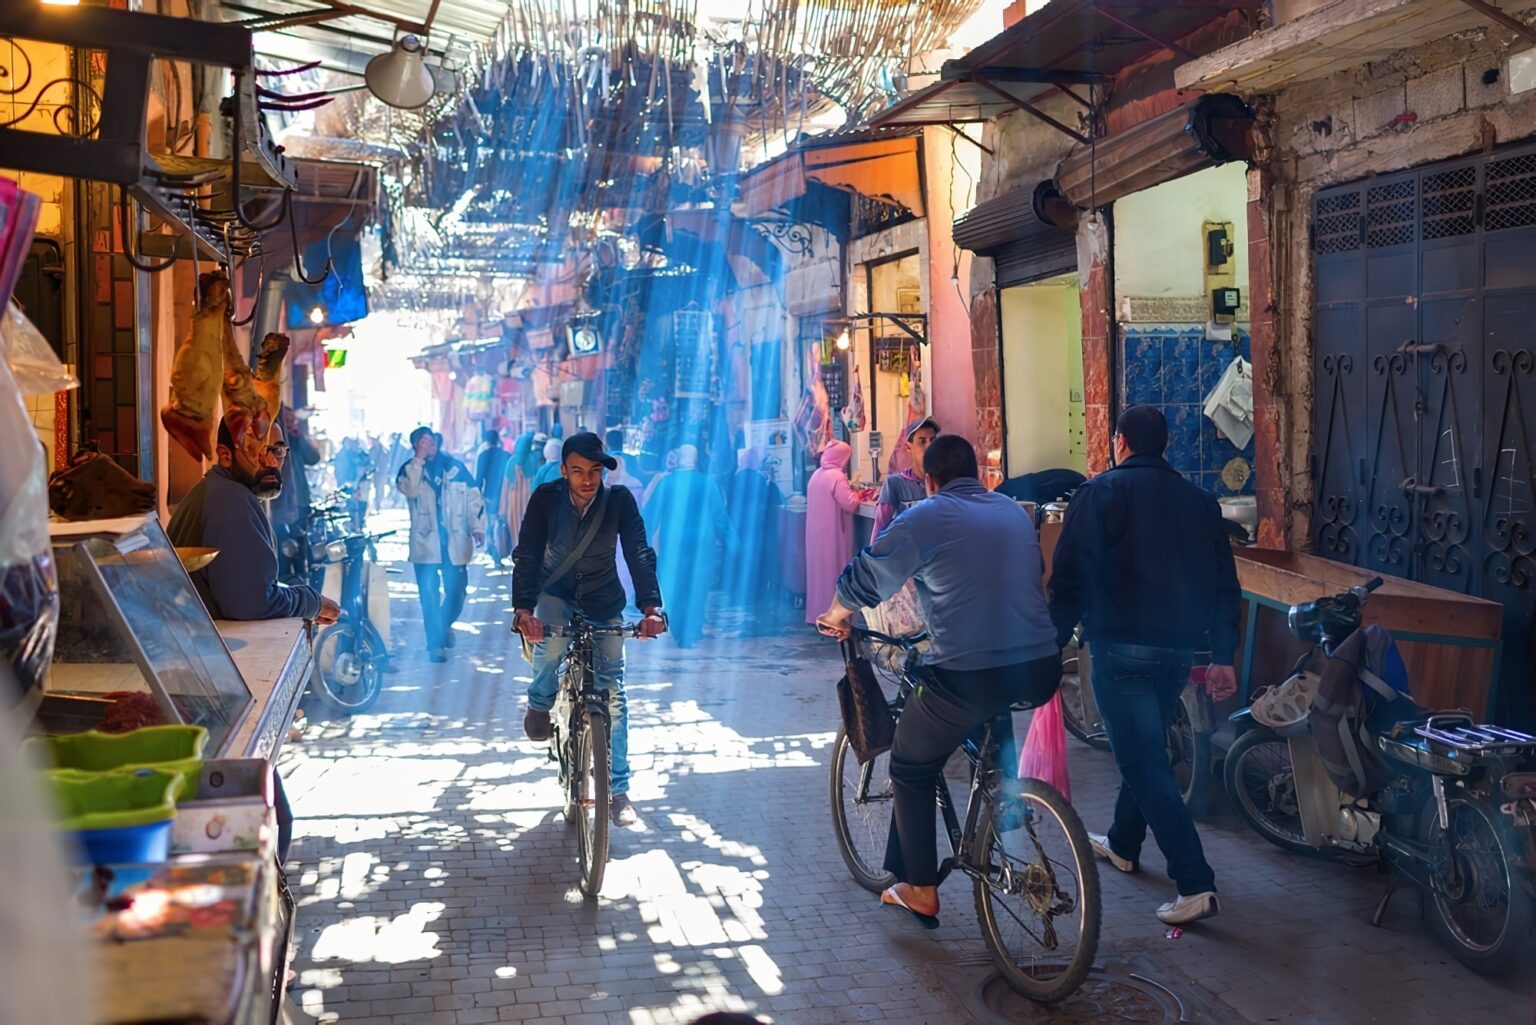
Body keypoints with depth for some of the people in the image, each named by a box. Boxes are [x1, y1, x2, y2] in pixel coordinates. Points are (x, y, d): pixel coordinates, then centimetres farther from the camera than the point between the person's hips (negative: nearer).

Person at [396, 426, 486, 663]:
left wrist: (477, 527, -3)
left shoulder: (454, 466, 7)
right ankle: (435, 644, 3)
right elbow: (409, 488, -18)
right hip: (425, 543, -1)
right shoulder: (410, 469, 4)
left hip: (454, 541, 1)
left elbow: (474, 497, 7)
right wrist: (419, 458, -18)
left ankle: (445, 625, 35)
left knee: (456, 592, 6)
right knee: (429, 595, -4)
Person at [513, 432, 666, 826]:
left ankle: (617, 789, 4)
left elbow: (639, 554, -23)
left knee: (613, 693, -5)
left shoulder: (619, 499, -18)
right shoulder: (546, 498, -18)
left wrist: (651, 607, -38)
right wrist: (523, 609, -38)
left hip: (604, 601, 0)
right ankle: (540, 702, 2)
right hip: (556, 593, 0)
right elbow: (527, 556, -23)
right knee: (549, 641, -33)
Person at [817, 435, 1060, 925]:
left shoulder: (923, 518, -1)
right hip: (1040, 670, 6)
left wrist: (836, 617, 25)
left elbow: (862, 578, 5)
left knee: (912, 770, 17)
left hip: (967, 677, -5)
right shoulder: (1015, 511, 16)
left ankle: (920, 891, 19)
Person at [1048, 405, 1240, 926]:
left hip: (1123, 647, -7)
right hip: (1180, 648, 7)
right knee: (1146, 749, 23)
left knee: (1145, 763, -4)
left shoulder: (1101, 493, -5)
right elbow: (1224, 584, 13)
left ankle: (1195, 883, -9)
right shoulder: (1200, 501, 13)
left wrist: (1054, 642, -6)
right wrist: (1223, 657, 18)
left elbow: (1071, 579, -12)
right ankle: (1123, 843, 40)